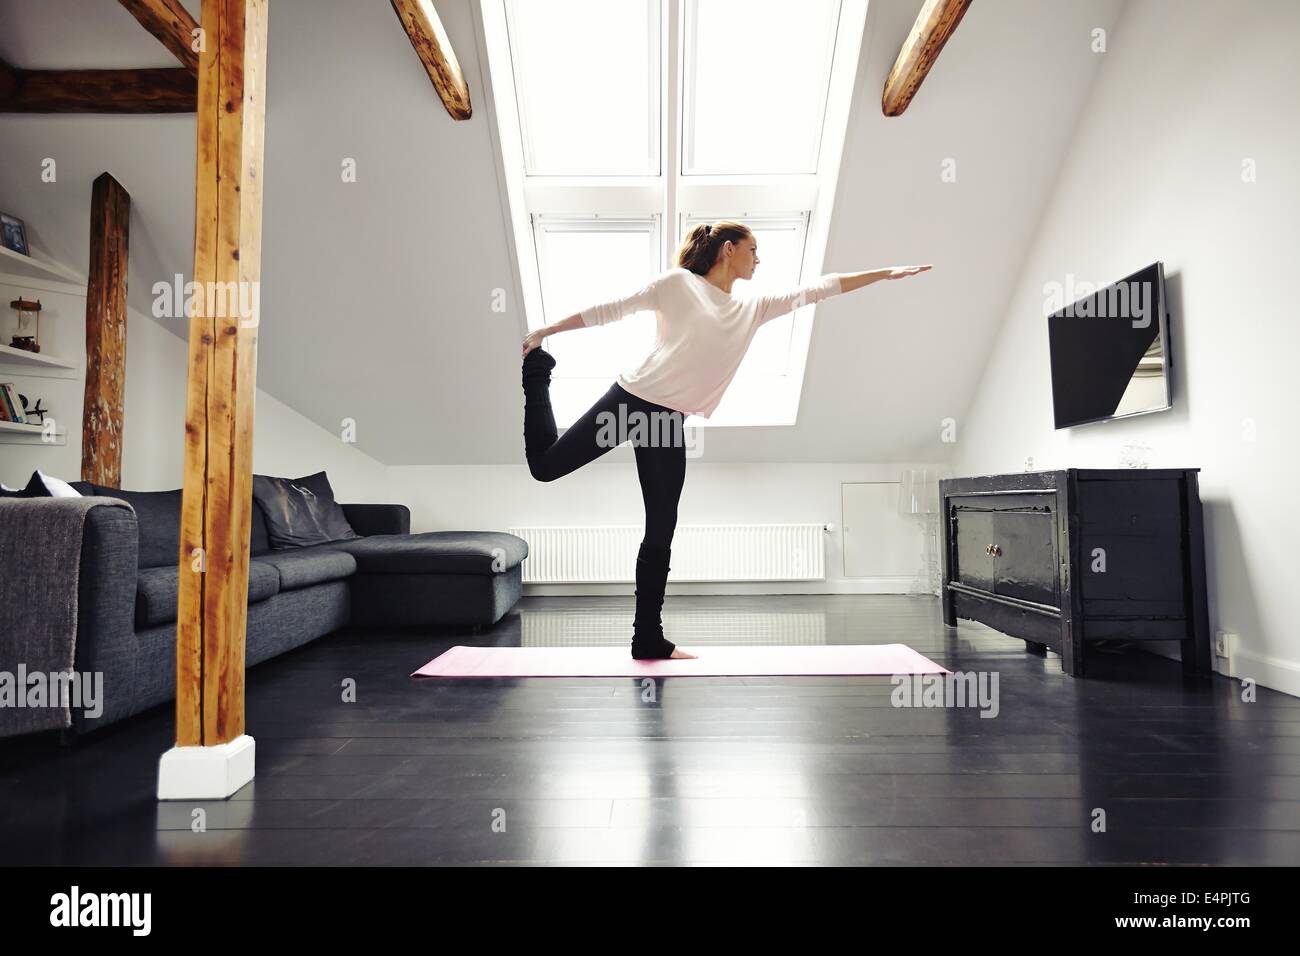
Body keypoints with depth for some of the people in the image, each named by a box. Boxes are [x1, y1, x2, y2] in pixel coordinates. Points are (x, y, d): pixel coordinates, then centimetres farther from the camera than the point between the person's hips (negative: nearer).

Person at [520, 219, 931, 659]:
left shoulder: (752, 308, 17)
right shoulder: (678, 283, 1)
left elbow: (819, 288, 18)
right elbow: (611, 309, 0)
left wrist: (886, 273, 20)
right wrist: (542, 332, 0)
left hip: (670, 424, 5)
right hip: (630, 399, -4)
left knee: (661, 535, 4)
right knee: (544, 464, 1)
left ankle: (648, 639, 14)